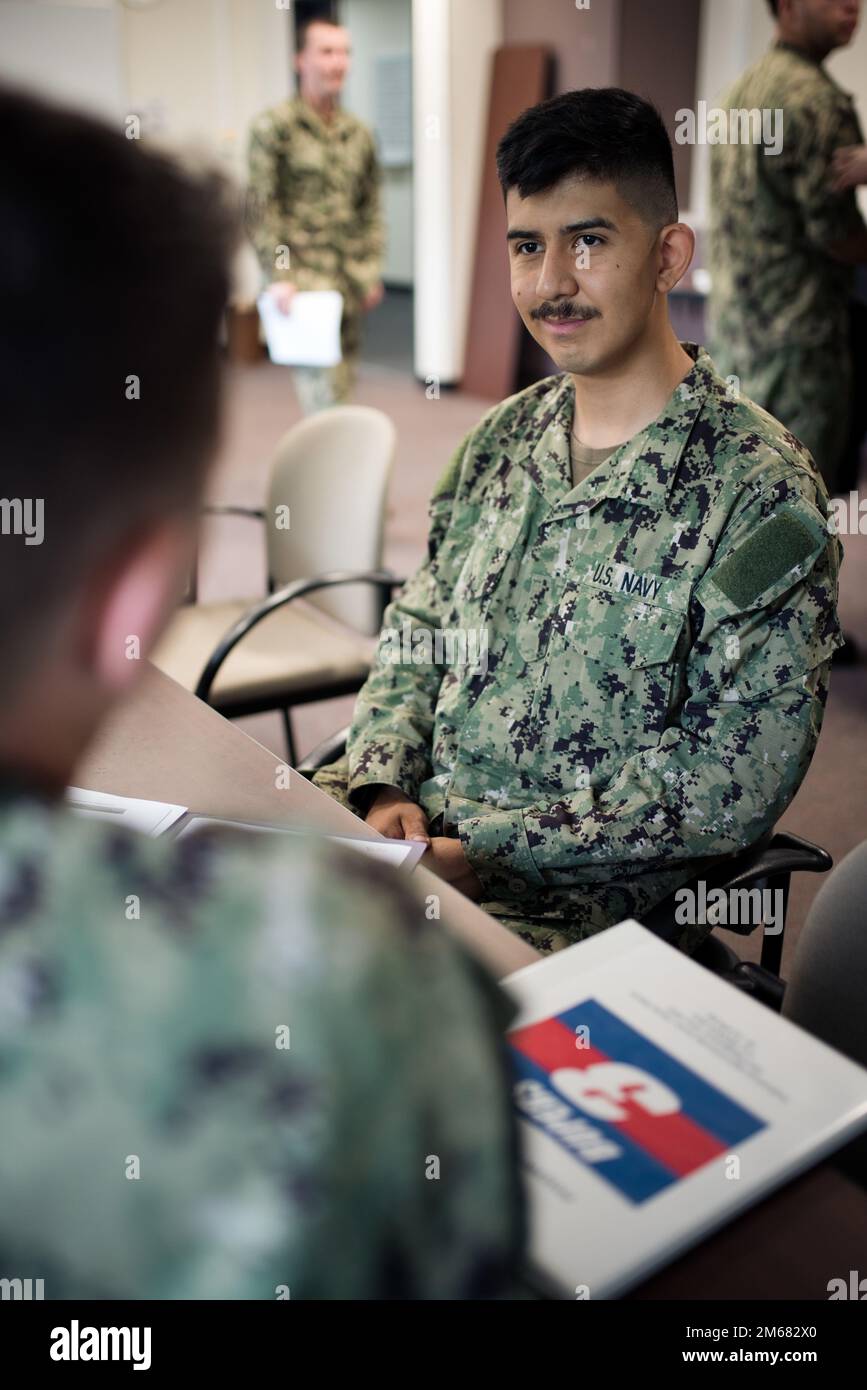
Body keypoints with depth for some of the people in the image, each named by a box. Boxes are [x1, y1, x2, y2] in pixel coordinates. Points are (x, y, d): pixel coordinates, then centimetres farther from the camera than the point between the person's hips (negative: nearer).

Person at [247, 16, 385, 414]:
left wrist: (372, 271, 11)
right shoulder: (274, 126, -3)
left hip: (351, 283, 6)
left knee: (344, 380, 9)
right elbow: (261, 208, -7)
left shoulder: (358, 132, 14)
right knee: (324, 391, -12)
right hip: (303, 279, -6)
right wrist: (277, 277, -13)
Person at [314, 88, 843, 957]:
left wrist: (487, 847, -18)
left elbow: (738, 782, -14)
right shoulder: (499, 443, 9)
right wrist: (385, 787, -6)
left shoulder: (759, 489, -11)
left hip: (585, 899, -6)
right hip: (416, 835, 6)